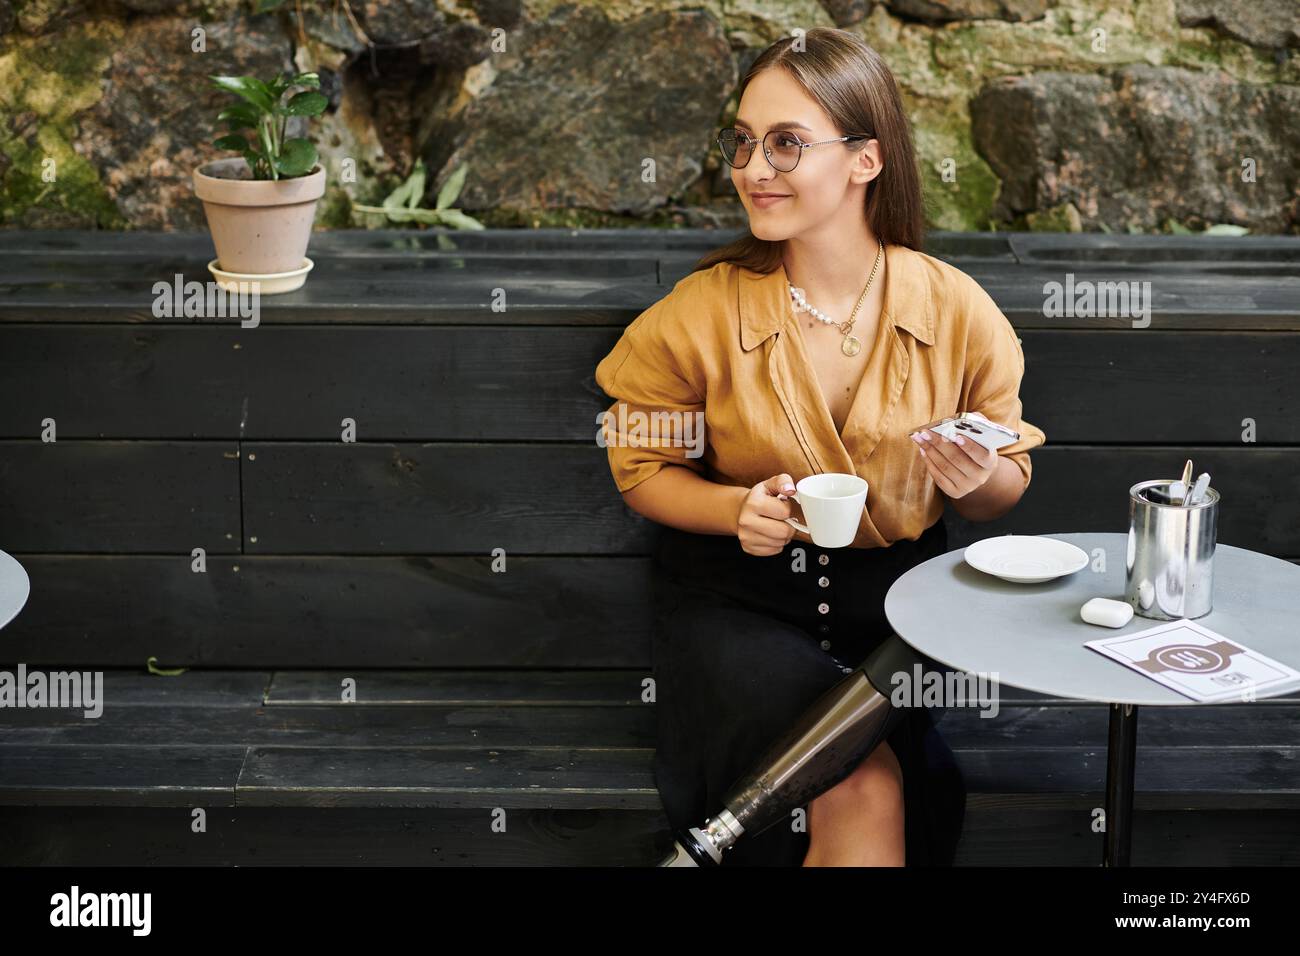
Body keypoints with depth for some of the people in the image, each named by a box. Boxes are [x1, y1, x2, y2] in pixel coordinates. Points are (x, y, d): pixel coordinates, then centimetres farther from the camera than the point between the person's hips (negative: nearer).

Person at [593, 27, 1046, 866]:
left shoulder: (956, 309, -2)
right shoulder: (700, 313, -6)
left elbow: (1005, 494, 8)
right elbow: (644, 469, 4)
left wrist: (980, 477, -15)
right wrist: (737, 509, -16)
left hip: (902, 594, 2)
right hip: (743, 599, -2)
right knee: (858, 794, -26)